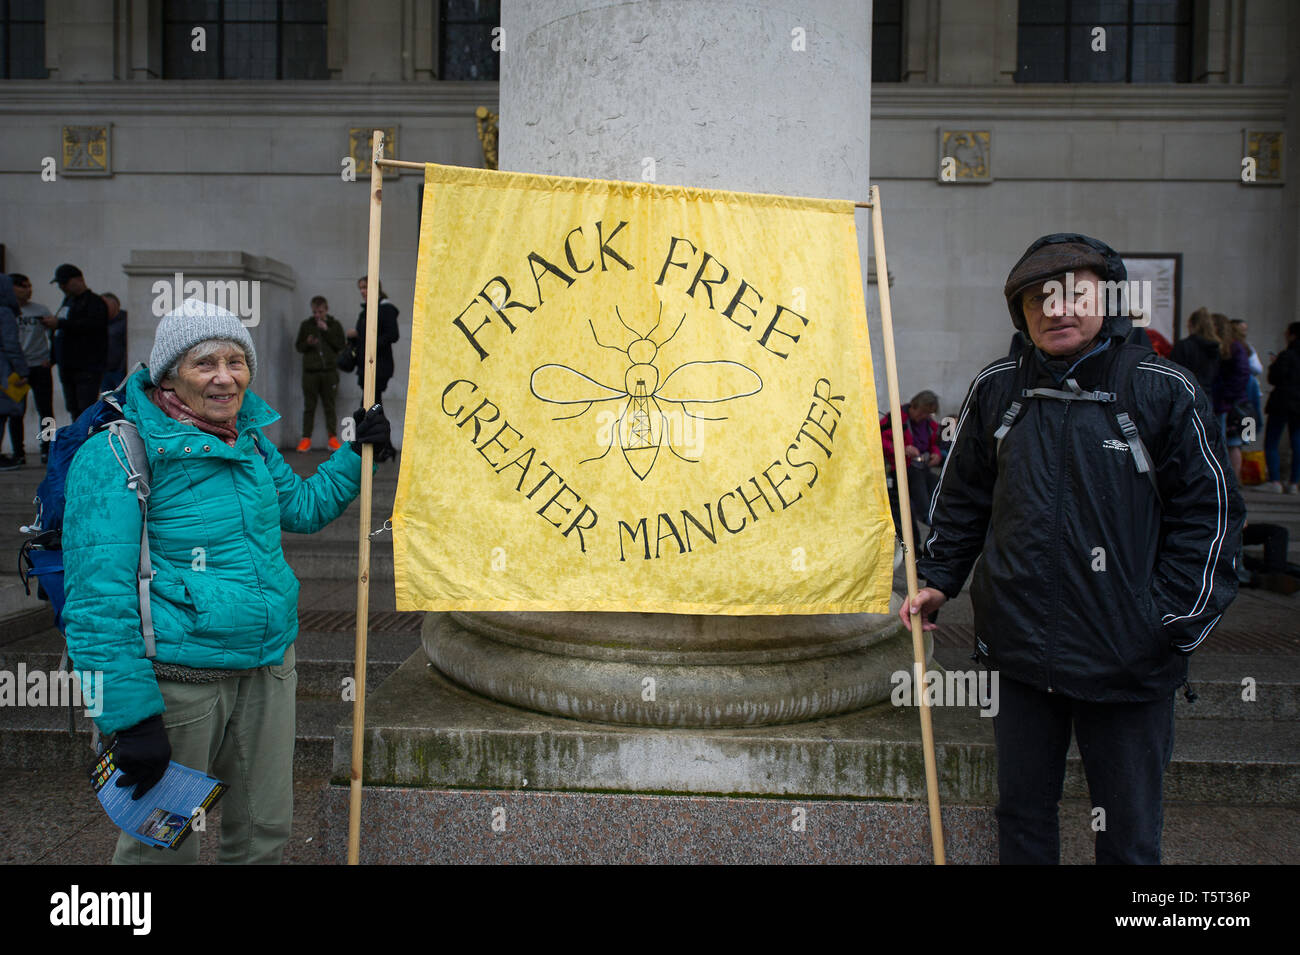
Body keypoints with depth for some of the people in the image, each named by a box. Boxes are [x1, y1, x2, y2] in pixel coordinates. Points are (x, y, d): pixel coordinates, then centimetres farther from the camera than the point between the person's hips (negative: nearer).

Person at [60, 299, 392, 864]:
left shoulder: (252, 442, 7)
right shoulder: (118, 454, -15)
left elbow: (304, 508, 24)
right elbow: (97, 599, -18)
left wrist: (356, 452, 13)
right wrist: (130, 716, -20)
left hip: (267, 670, 6)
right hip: (179, 685, -6)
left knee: (265, 829, 18)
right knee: (163, 845, 12)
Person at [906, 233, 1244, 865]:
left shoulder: (1164, 392, -6)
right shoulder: (995, 390, 4)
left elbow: (1208, 510, -2)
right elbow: (963, 497, 15)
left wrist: (1175, 620, -5)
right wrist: (938, 579, 11)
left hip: (1129, 662, -3)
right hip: (1020, 649, 3)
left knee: (1129, 834, 11)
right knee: (1022, 812, 18)